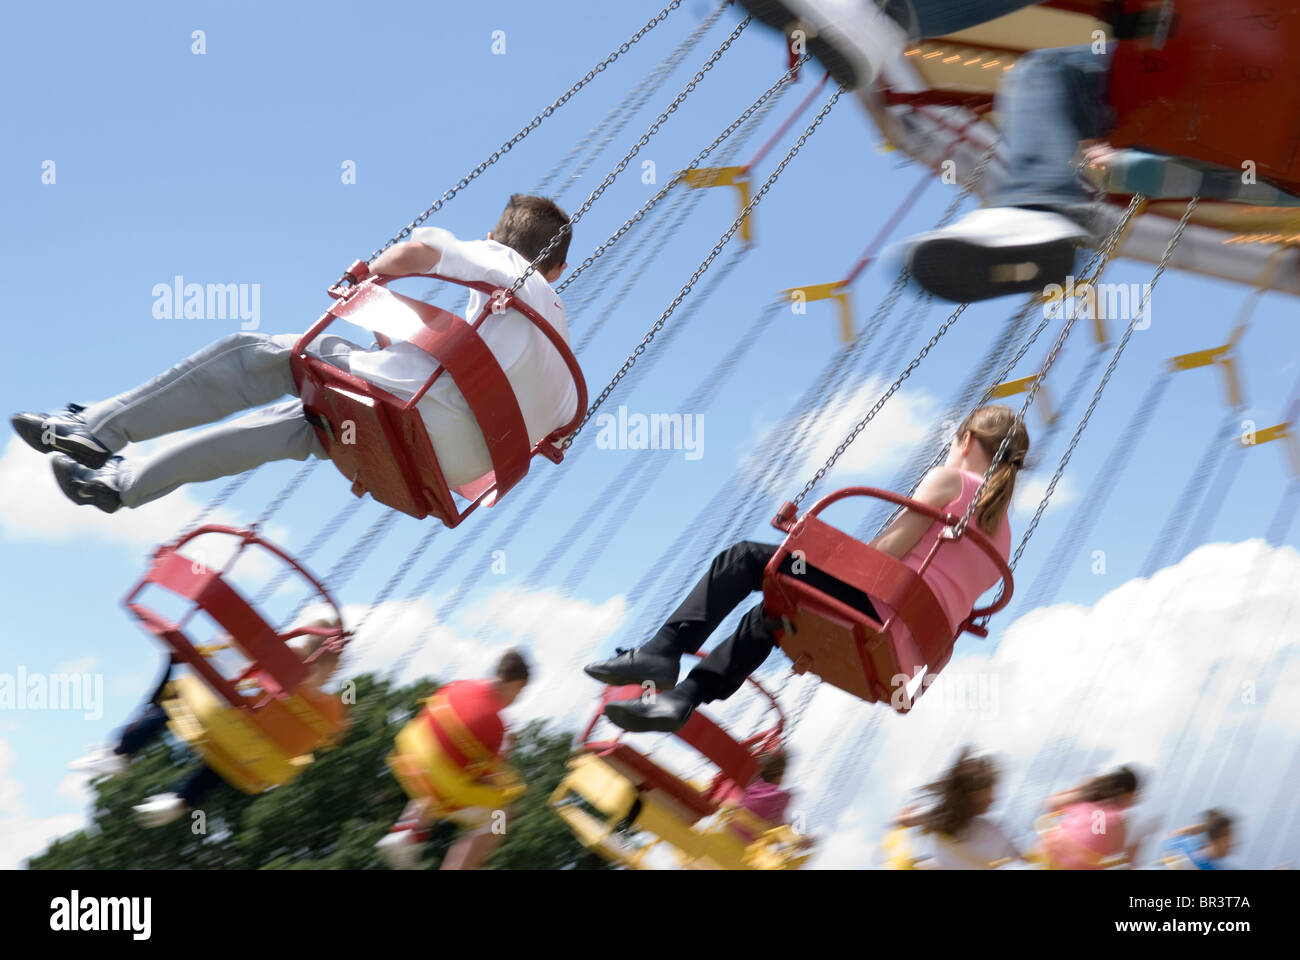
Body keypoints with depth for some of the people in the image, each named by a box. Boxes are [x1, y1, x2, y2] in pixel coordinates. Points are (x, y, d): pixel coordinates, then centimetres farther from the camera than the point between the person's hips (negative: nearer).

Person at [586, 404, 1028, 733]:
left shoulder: (949, 479, 3)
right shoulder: (1002, 533, 24)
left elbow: (887, 551, -8)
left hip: (883, 605, -9)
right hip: (908, 647, 9)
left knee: (745, 559, -2)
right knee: (767, 615, 26)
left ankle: (662, 653, -12)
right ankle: (681, 698, 17)